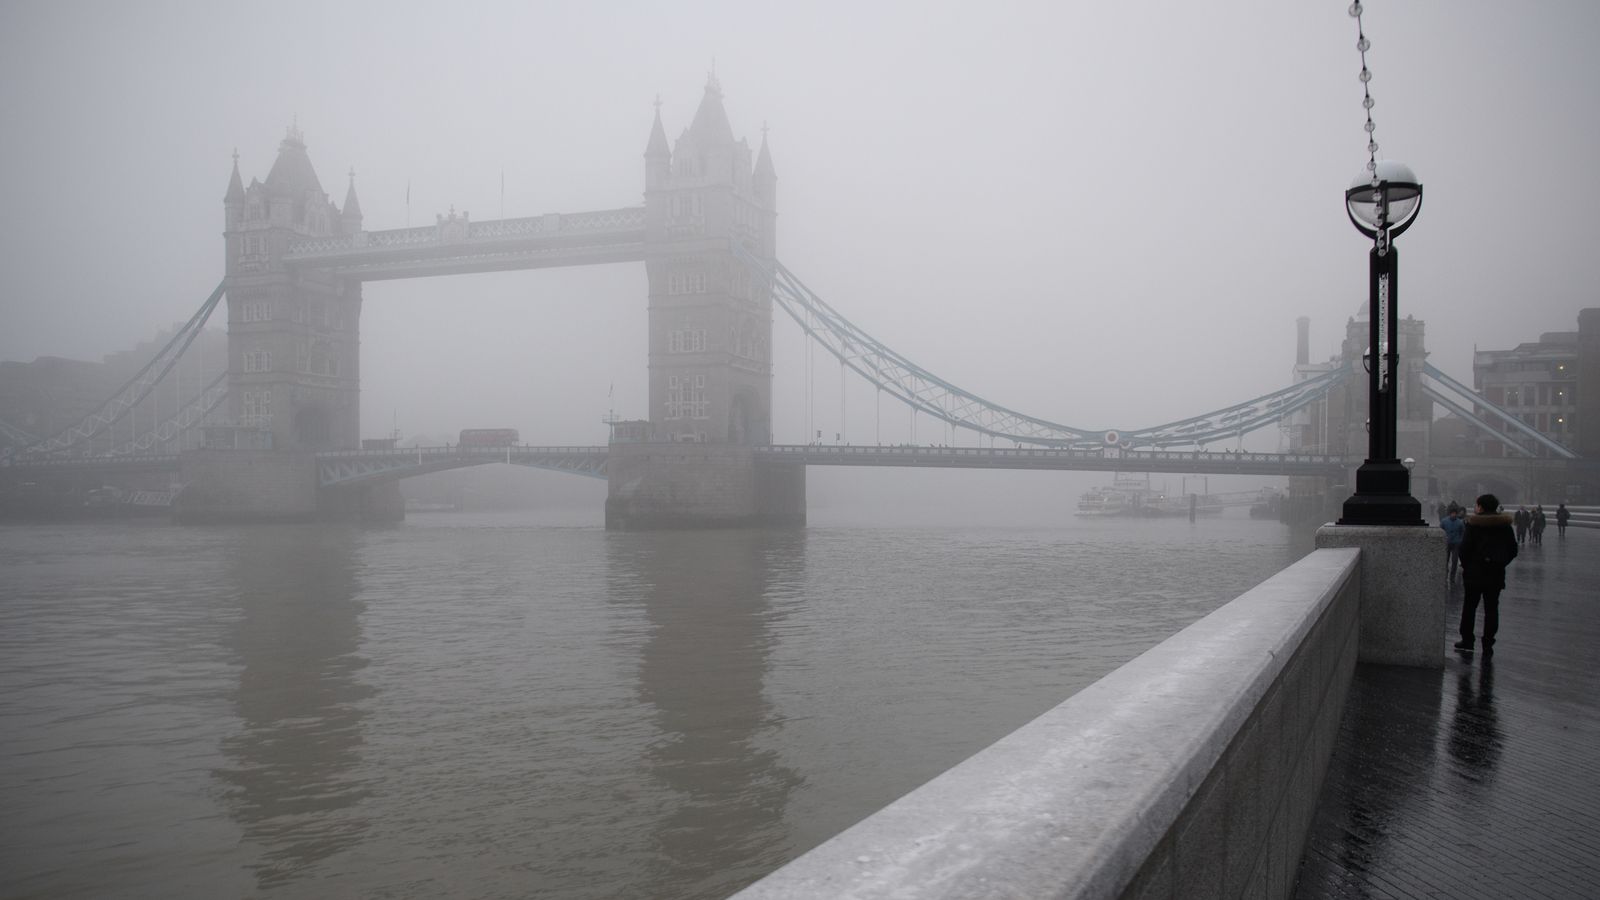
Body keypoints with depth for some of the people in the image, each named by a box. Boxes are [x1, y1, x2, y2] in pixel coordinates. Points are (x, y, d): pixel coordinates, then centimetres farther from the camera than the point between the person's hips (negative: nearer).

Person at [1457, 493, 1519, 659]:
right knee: (1491, 609, 6)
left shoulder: (1473, 524, -10)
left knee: (1469, 607, 9)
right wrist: (1501, 564, 14)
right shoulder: (1504, 525, 4)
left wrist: (1465, 564, 0)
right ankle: (1488, 646, 7)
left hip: (1475, 572, -3)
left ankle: (1467, 641, 14)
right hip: (1496, 575, 3)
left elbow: (1465, 547, -14)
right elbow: (1513, 550, 6)